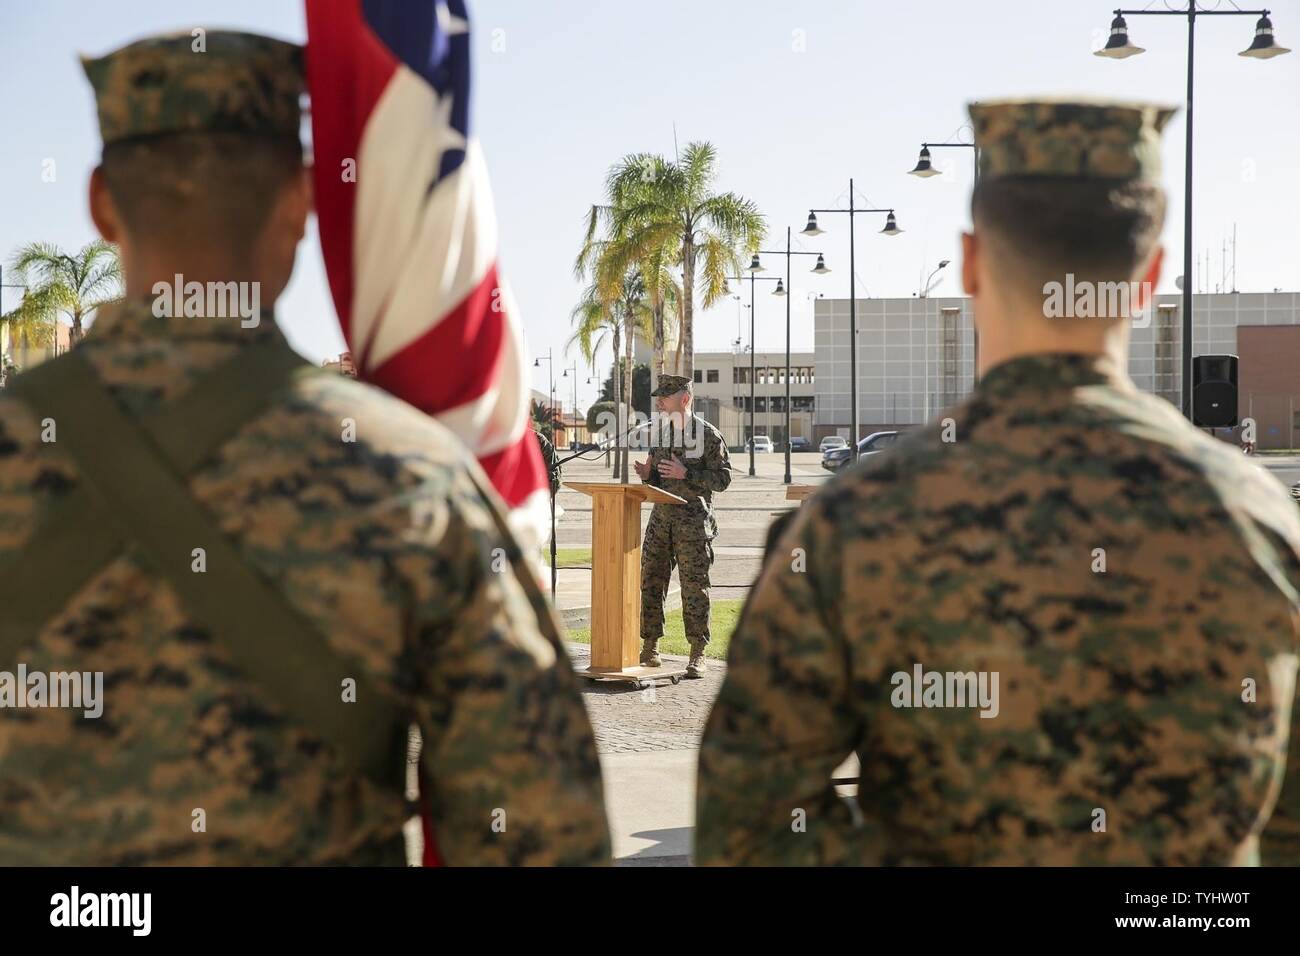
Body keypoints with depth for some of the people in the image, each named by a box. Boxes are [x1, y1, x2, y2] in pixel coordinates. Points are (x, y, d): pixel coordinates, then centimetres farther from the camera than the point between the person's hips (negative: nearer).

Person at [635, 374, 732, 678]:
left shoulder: (709, 435, -4)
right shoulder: (660, 433, 14)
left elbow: (722, 478, -8)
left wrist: (685, 473, -18)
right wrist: (647, 474, -1)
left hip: (693, 520, -6)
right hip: (660, 517, 6)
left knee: (694, 587, -3)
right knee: (650, 582, 5)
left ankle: (697, 655, 2)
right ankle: (649, 649, 13)